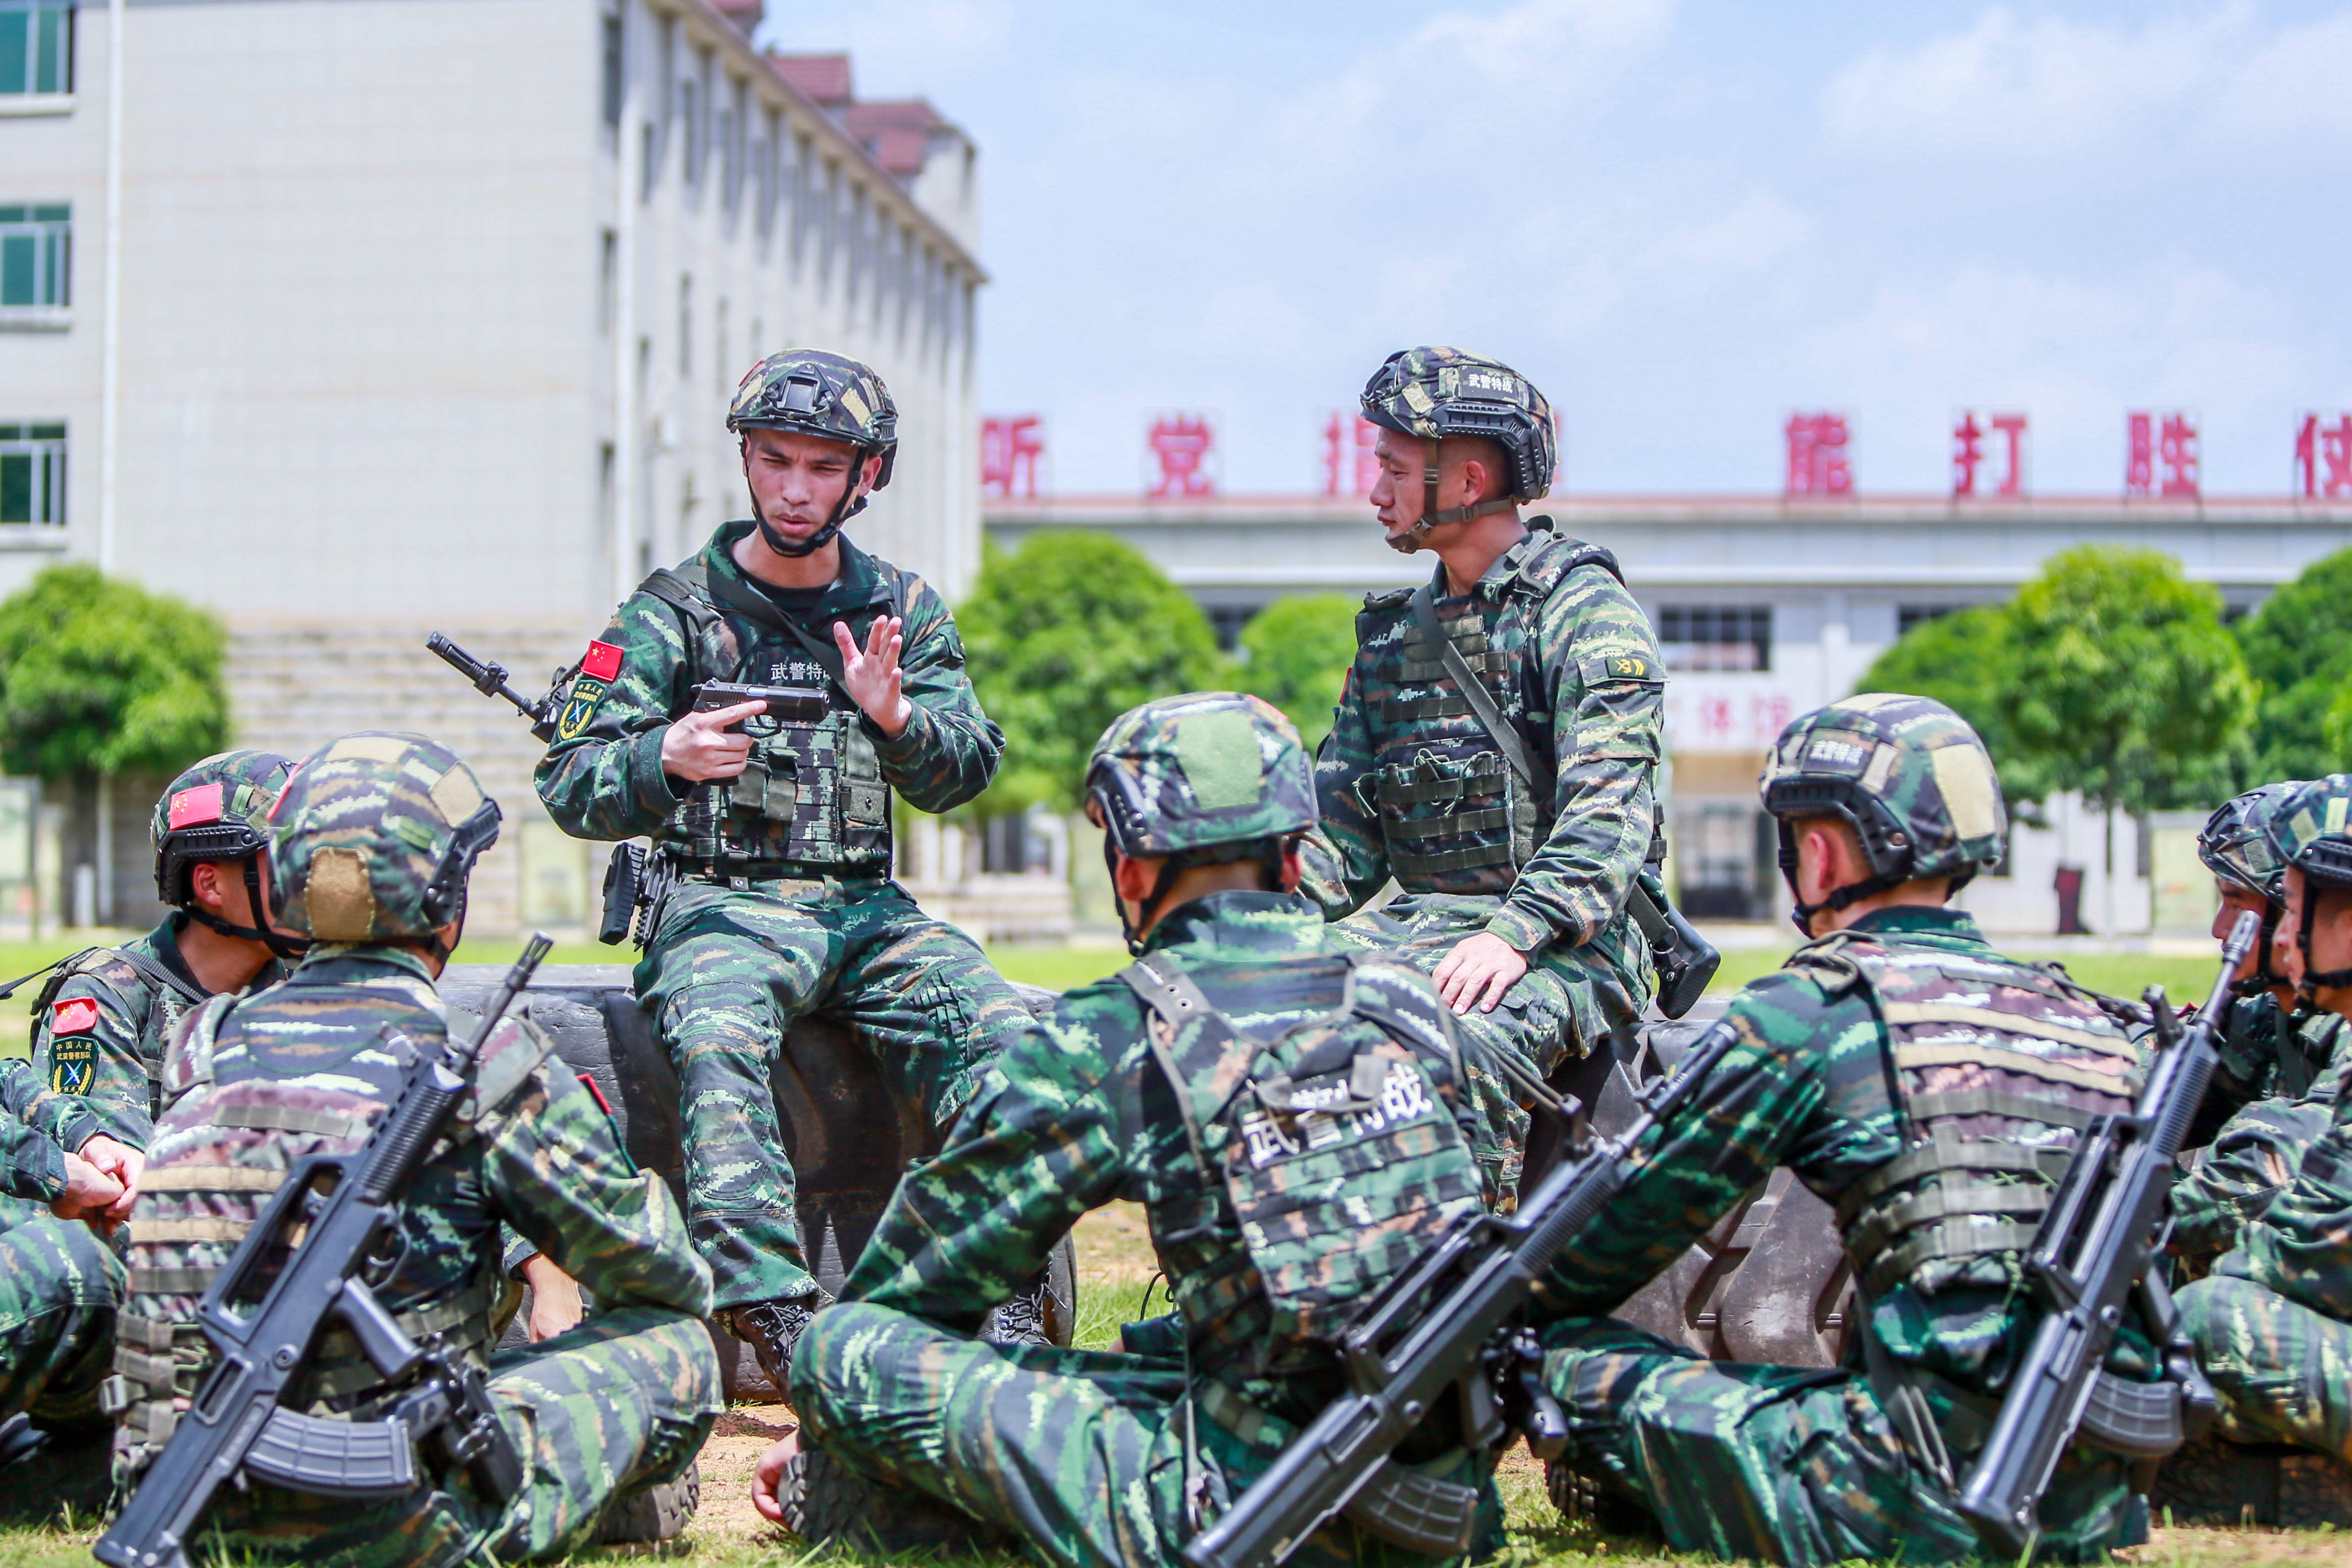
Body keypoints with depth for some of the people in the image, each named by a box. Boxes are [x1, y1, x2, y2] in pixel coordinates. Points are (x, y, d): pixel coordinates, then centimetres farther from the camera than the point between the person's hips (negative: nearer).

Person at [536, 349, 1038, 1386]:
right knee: (719, 1038, -36)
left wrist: (896, 719, -15)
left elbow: (968, 771, 7)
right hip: (722, 903, -3)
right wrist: (665, 761, -25)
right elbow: (569, 784, -3)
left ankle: (1009, 1301, -23)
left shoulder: (903, 610, 14)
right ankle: (775, 1317, -42)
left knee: (999, 1029, -24)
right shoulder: (675, 612, 3)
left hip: (866, 908, 3)